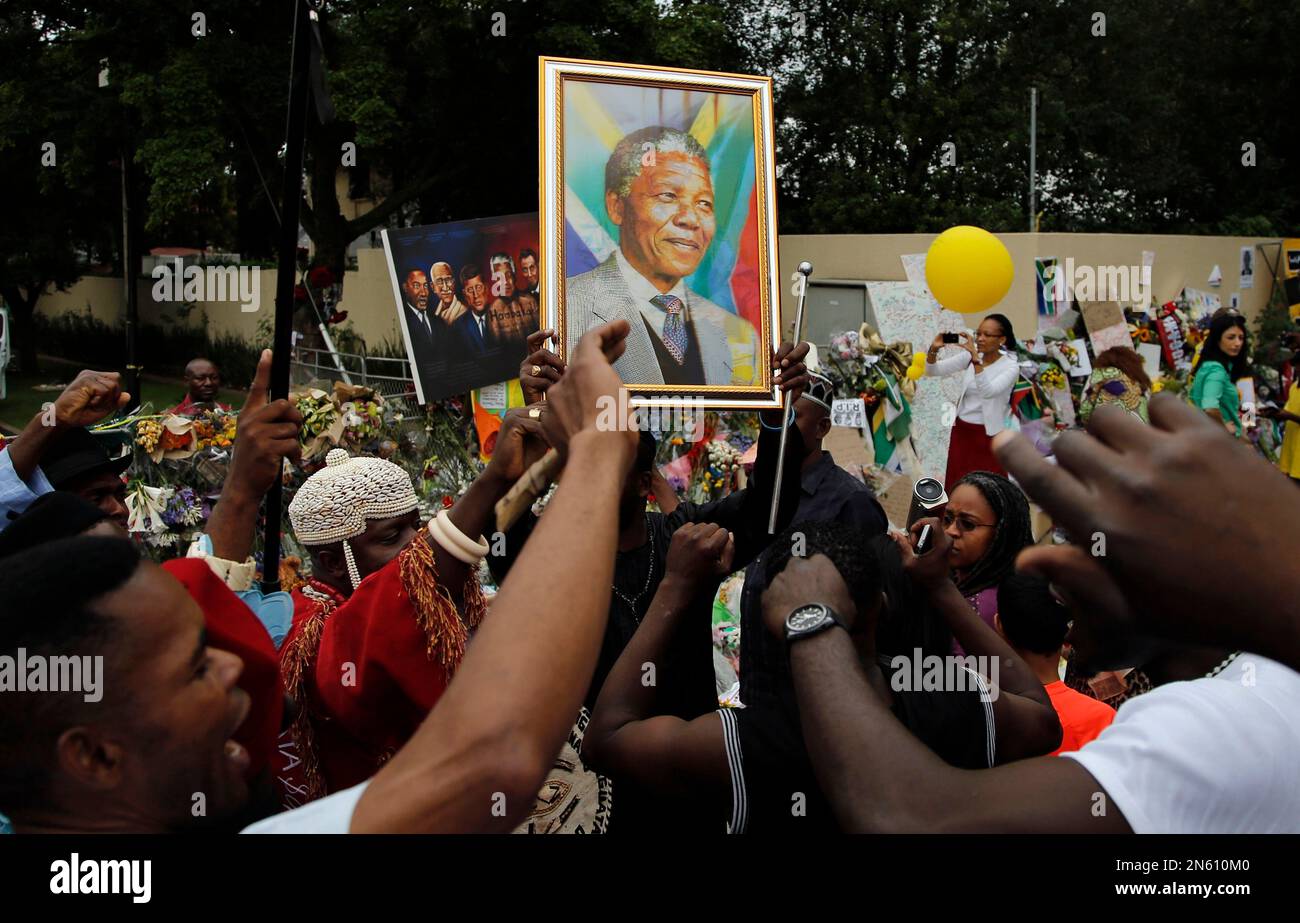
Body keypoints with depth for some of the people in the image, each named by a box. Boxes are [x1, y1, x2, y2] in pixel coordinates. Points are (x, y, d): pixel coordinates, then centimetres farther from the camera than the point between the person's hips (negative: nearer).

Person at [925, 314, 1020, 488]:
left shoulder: (1010, 367, -12)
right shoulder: (969, 356, 1)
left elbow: (988, 391, -30)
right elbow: (932, 372, -1)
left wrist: (975, 358, -35)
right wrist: (934, 349, -20)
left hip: (987, 436, -5)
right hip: (961, 431, 5)